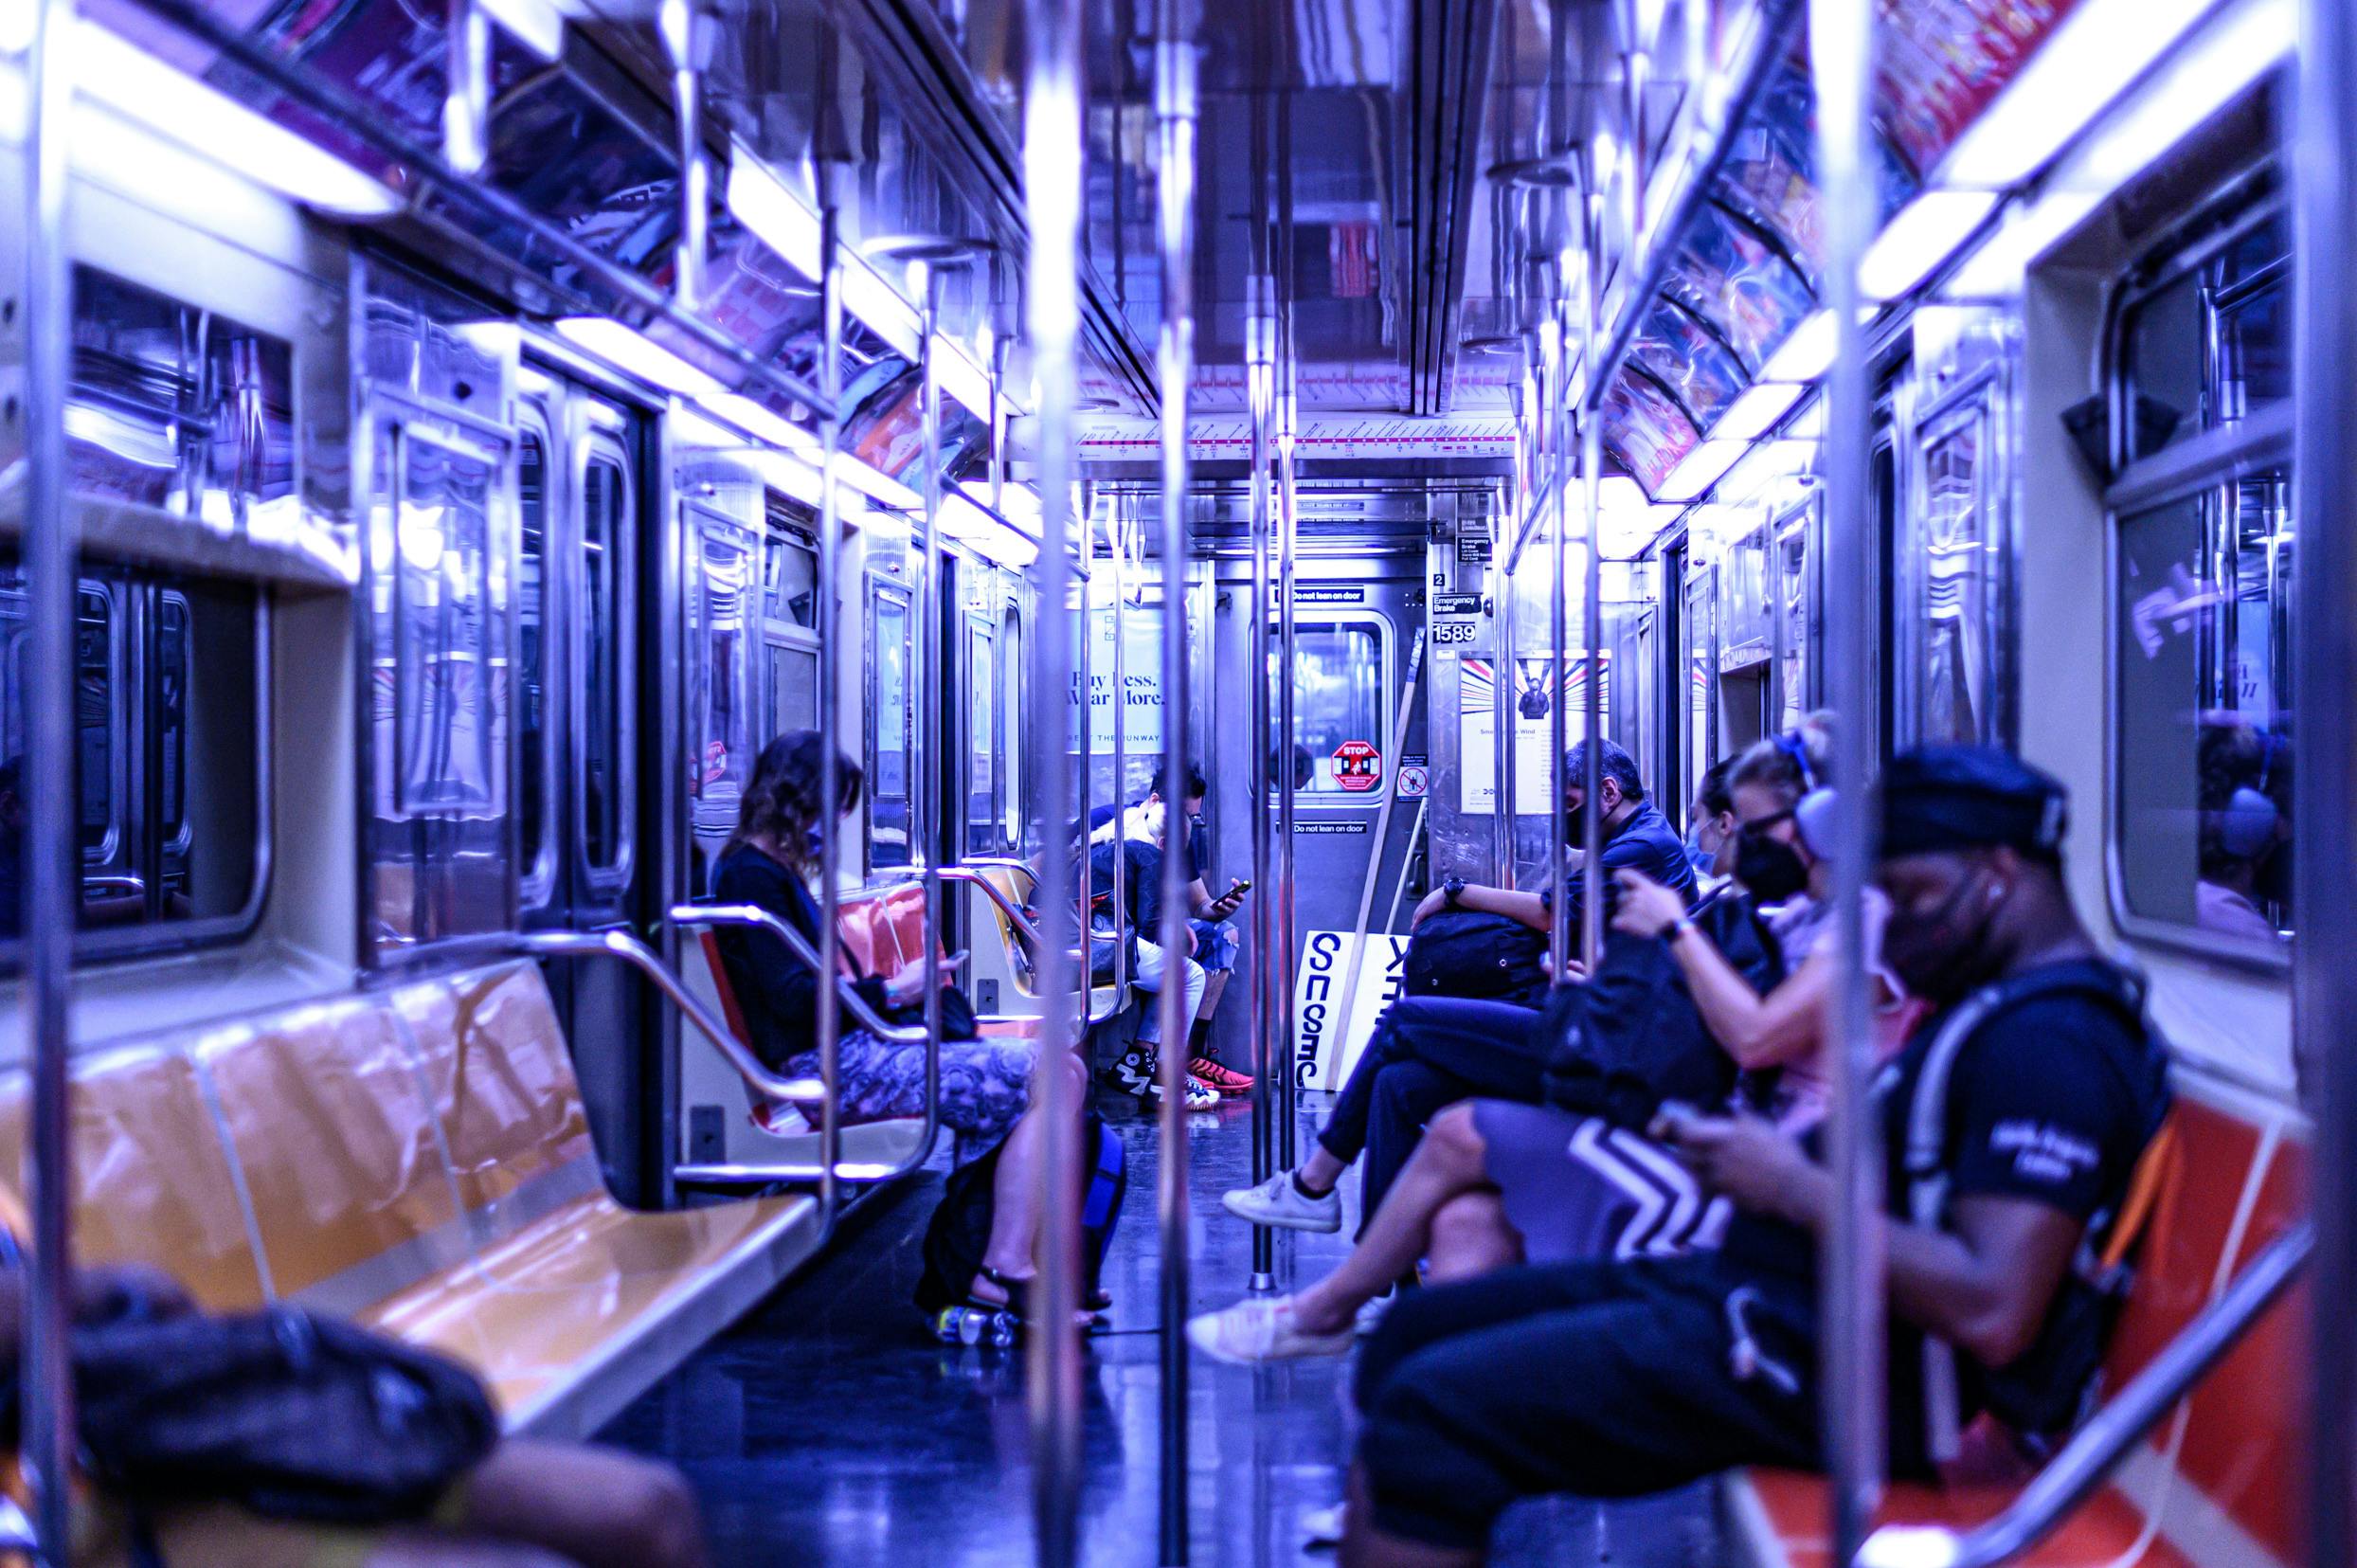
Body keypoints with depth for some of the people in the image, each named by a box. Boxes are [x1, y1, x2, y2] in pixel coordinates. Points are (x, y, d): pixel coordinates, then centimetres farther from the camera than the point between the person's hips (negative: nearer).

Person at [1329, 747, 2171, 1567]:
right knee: (1414, 1333, 10)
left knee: (1429, 1412, -19)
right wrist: (1758, 1153, 4)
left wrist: (1796, 1187, -17)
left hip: (1826, 1364, -11)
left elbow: (1992, 1313, -27)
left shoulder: (2048, 1041, -18)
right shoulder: (2002, 1003, 16)